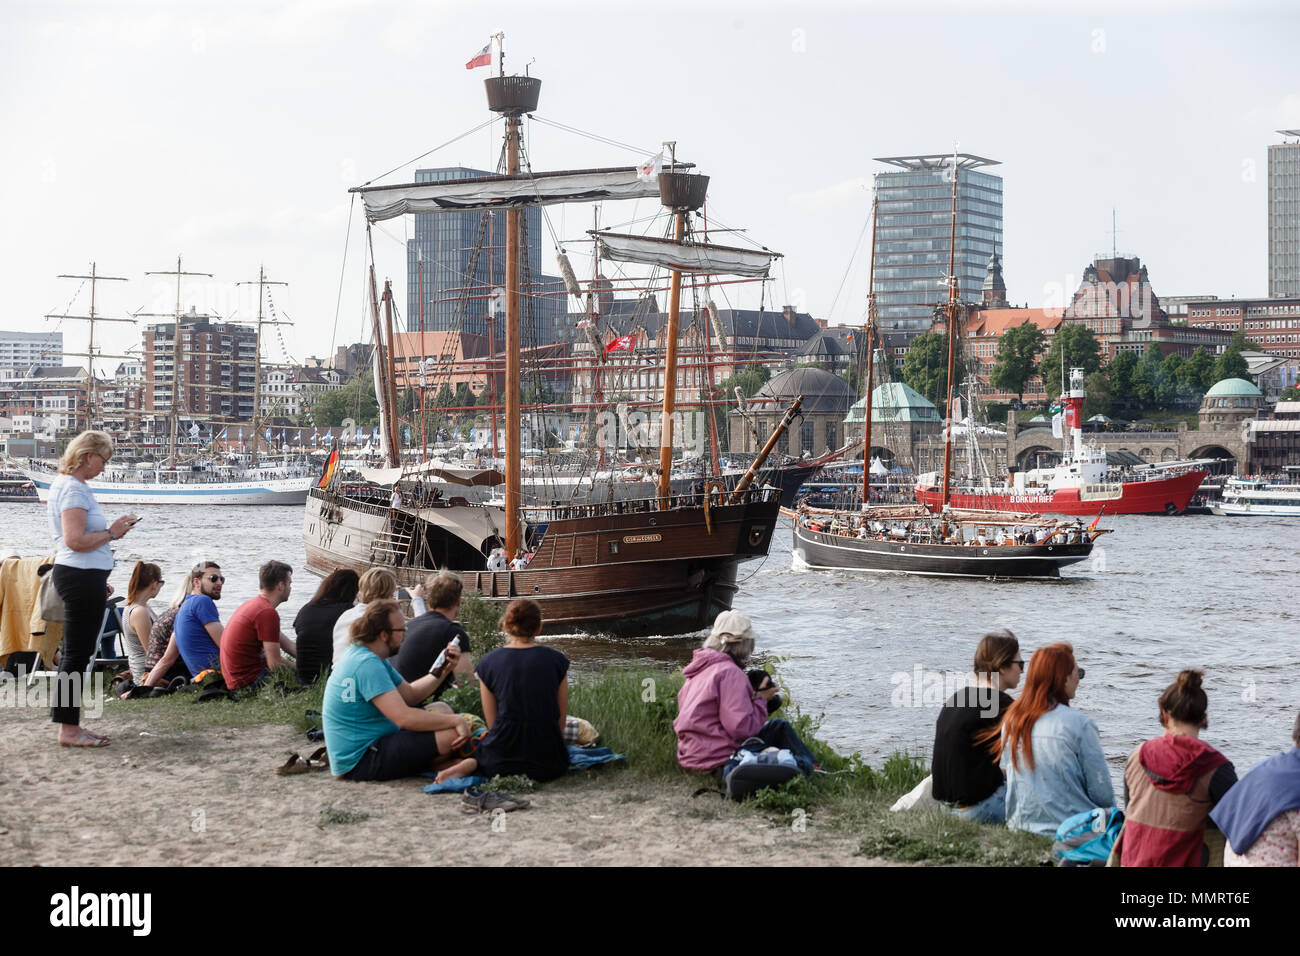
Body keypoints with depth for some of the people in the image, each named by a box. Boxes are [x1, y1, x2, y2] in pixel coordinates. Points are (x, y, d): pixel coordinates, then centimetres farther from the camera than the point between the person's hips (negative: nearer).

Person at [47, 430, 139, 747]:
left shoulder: (65, 484, 17)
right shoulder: (74, 489, -15)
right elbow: (75, 540, -25)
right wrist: (111, 533, -12)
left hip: (79, 577, 11)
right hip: (81, 578, -11)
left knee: (75, 653, 14)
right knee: (76, 654, -6)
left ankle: (70, 725, 21)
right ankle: (68, 730, -2)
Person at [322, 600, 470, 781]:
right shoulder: (367, 664, -22)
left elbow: (409, 694, 18)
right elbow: (404, 717, -29)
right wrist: (456, 720, -22)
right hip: (362, 761, -11)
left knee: (441, 710, 19)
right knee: (453, 734, -23)